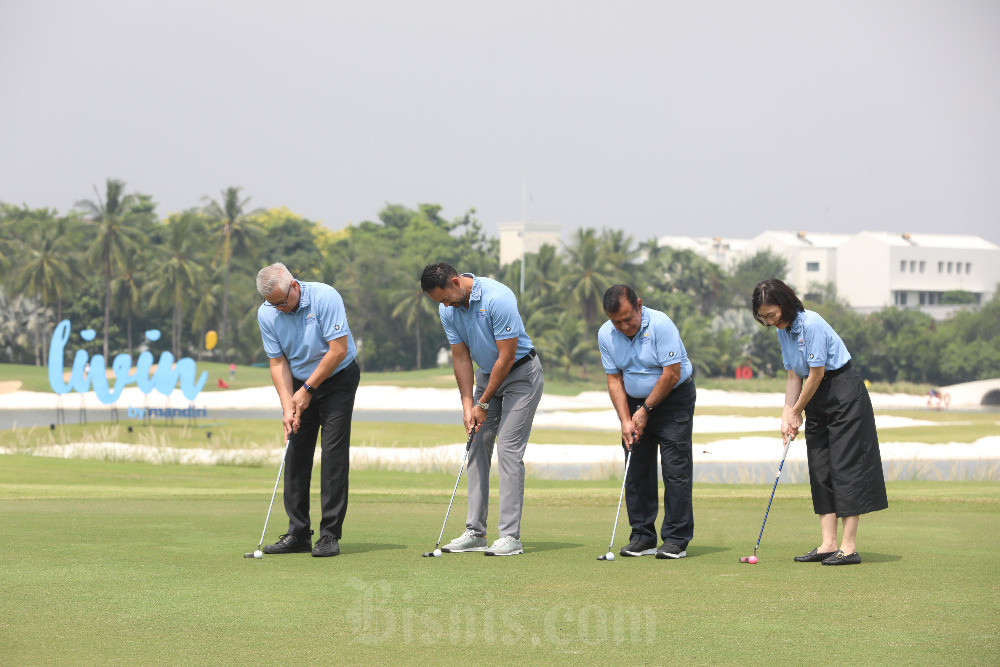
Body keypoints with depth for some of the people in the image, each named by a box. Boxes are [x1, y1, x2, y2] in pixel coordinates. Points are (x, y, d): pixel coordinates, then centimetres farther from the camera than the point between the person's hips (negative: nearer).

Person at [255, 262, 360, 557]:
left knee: (334, 453, -12)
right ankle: (298, 534, 6)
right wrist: (288, 406, -16)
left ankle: (330, 535, -11)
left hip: (337, 379, -5)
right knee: (296, 454, 0)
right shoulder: (266, 313, -9)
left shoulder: (325, 297, -23)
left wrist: (307, 389, -18)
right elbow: (278, 362, -5)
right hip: (300, 384, 5)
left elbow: (339, 349, -22)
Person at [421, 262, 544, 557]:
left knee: (508, 450, -13)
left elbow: (507, 357, -24)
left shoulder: (497, 298, -29)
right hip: (487, 374, 7)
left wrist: (484, 404, -17)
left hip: (521, 373, -7)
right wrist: (467, 405, -9)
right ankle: (475, 532, 6)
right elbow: (461, 358, 0)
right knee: (477, 448, 2)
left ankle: (510, 536, -13)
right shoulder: (448, 310, -6)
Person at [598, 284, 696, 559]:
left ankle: (676, 539, -9)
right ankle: (643, 536, 8)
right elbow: (614, 379, -3)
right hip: (635, 402, 5)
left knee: (675, 468, -10)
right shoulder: (605, 335, -8)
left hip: (674, 398, -5)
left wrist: (646, 410, -16)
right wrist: (625, 420, -12)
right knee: (636, 470, 2)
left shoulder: (661, 325, -23)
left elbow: (671, 374, -22)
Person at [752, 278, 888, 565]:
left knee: (845, 465, -9)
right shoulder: (783, 331, 6)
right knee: (820, 468, 4)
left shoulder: (811, 324, -21)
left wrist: (797, 412, -7)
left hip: (845, 393, -9)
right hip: (818, 400, 9)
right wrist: (787, 417, 0)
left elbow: (816, 373, -19)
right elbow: (794, 376, 9)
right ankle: (828, 544, 4)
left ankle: (849, 547, -9)